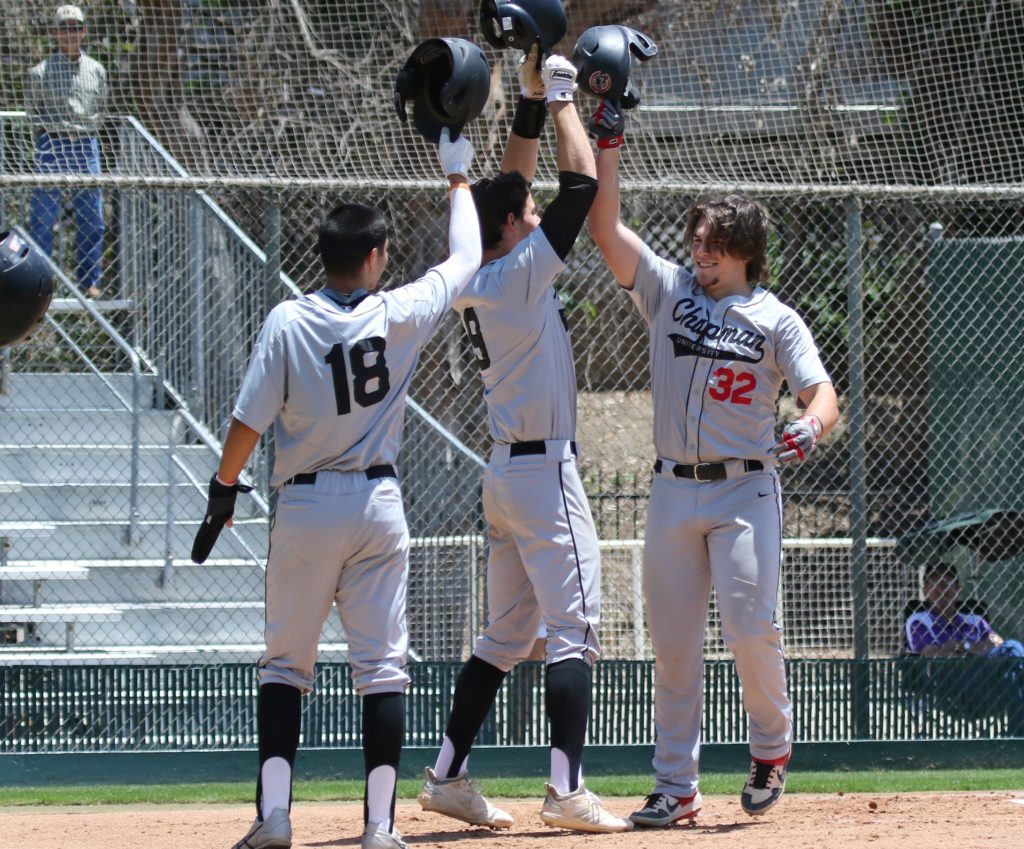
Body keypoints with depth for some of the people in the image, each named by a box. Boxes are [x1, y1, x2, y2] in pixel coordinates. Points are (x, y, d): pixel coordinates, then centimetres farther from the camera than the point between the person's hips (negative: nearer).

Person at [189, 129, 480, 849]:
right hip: (378, 506, 0)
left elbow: (249, 422, -8)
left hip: (304, 506, 0)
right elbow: (466, 260, 10)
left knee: (285, 662, 10)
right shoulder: (399, 316, -6)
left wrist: (225, 490, 6)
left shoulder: (288, 323, -9)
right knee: (382, 664, 3)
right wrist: (459, 177, 23)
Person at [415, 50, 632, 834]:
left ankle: (449, 776, 14)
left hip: (505, 472, 9)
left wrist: (531, 106, 16)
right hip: (546, 471, -9)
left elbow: (511, 188, 20)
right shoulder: (520, 275, -13)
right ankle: (568, 792, -15)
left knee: (507, 634, 15)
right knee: (573, 630, -9)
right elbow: (581, 182, -13)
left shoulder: (476, 284, 8)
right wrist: (562, 100, -1)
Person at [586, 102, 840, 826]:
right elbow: (606, 228, 3)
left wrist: (812, 427, -29)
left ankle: (772, 748, 12)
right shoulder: (669, 290, 9)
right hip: (674, 491, 3)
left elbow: (822, 393, -6)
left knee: (752, 628, -13)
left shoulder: (774, 320, 2)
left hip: (745, 492, -3)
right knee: (673, 643, 2)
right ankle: (676, 786, 6)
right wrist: (609, 143, -5)